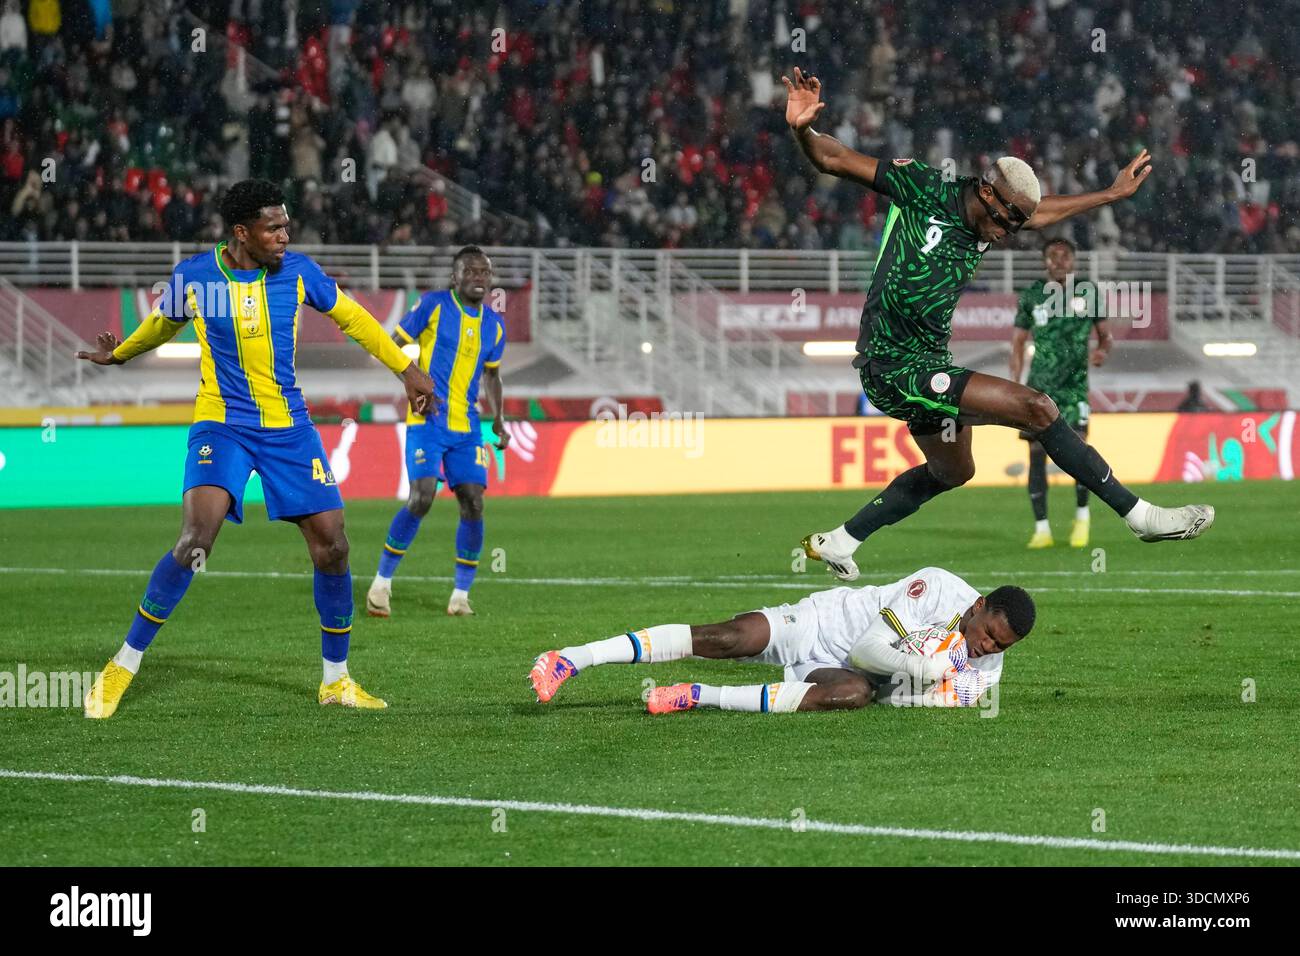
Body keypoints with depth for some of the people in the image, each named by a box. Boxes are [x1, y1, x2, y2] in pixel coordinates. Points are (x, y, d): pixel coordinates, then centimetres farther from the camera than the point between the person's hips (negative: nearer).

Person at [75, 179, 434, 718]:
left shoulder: (297, 272, -4)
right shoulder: (193, 277, -8)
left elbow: (351, 318, 12)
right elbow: (163, 324, 16)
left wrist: (407, 369, 10)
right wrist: (119, 354, 30)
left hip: (289, 427, 3)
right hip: (221, 425, -3)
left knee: (331, 545, -3)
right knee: (196, 540, -22)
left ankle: (336, 680, 15)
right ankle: (122, 668, -10)